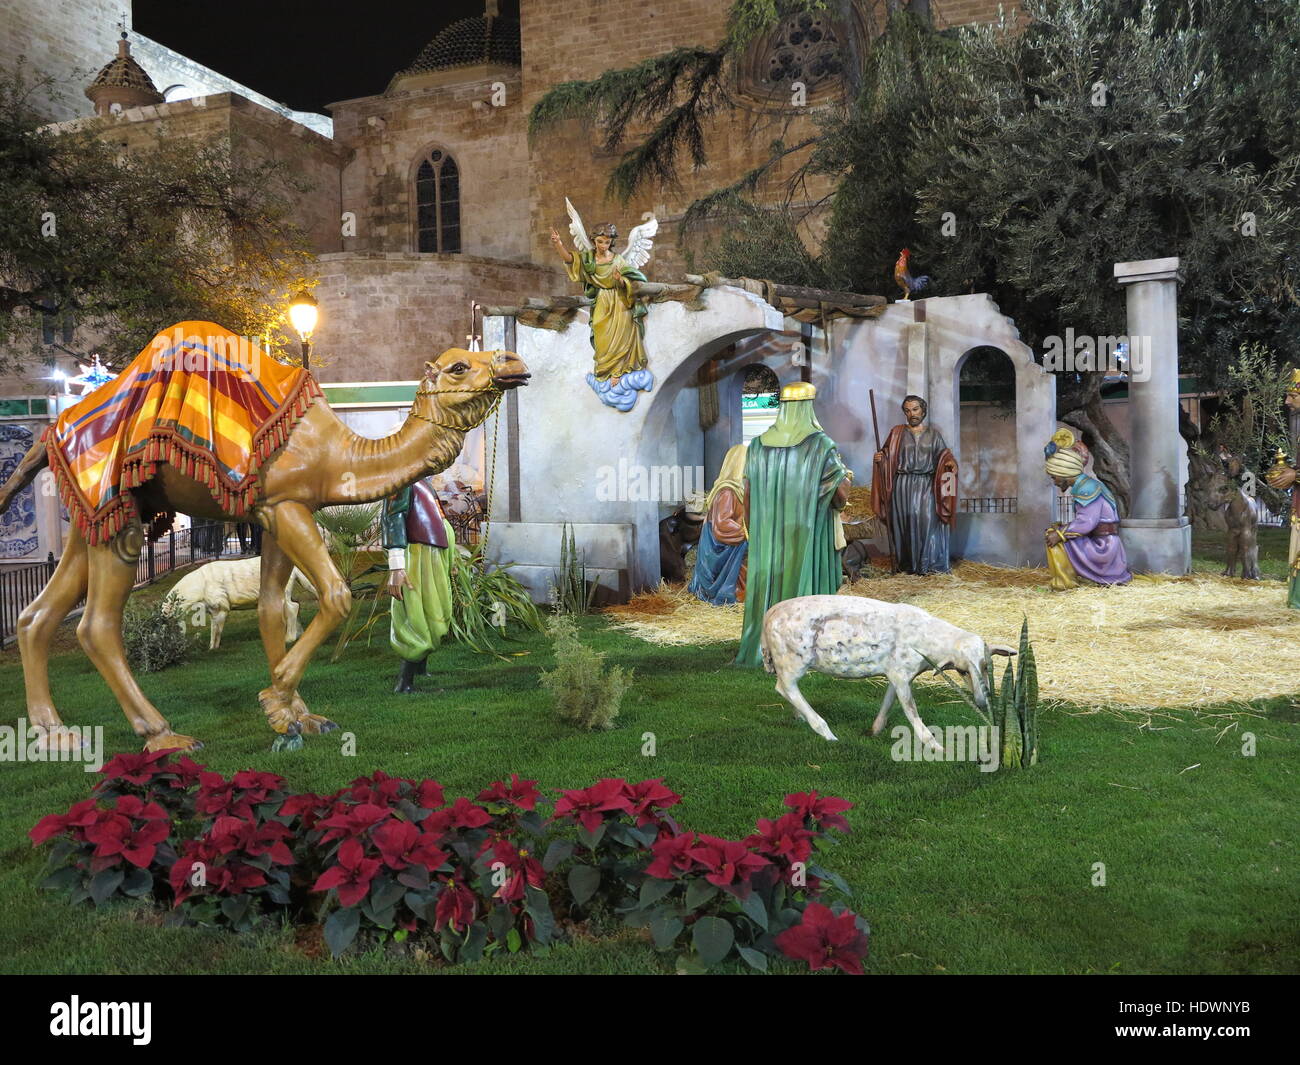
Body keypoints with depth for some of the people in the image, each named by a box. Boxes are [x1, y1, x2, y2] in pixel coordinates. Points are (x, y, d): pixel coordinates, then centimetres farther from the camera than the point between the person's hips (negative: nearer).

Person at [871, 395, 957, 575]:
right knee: (905, 521, -3)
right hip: (903, 485, 0)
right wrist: (879, 458, -15)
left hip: (926, 485, 0)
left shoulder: (933, 433, 13)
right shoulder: (897, 432, 10)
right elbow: (887, 455, 6)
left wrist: (950, 463, -11)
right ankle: (906, 564, 3)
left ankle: (928, 563, -5)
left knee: (927, 519, -11)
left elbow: (942, 455, 10)